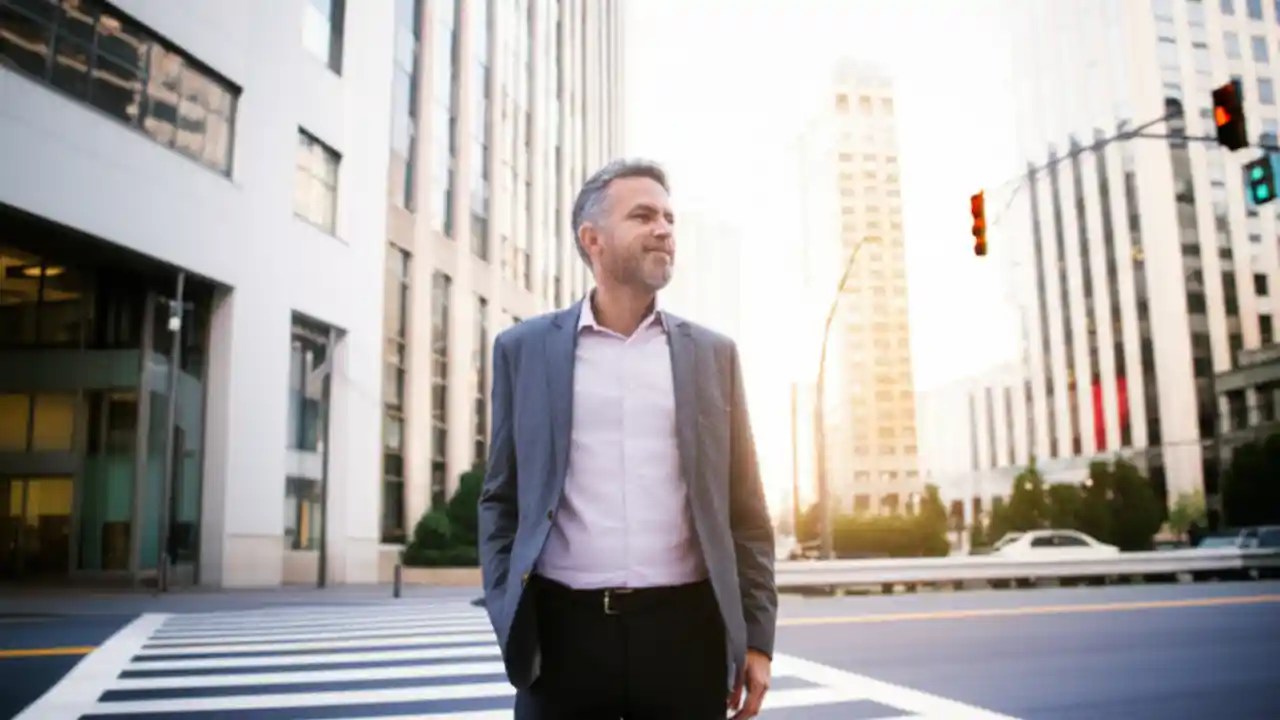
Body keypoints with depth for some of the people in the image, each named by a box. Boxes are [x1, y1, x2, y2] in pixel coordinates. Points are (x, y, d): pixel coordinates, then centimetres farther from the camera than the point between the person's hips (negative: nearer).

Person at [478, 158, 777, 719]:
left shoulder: (712, 354, 8)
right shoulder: (525, 348, 5)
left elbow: (744, 509, 7)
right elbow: (501, 499, 8)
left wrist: (757, 635, 3)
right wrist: (508, 623, -1)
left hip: (684, 627, 1)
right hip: (563, 629, -1)